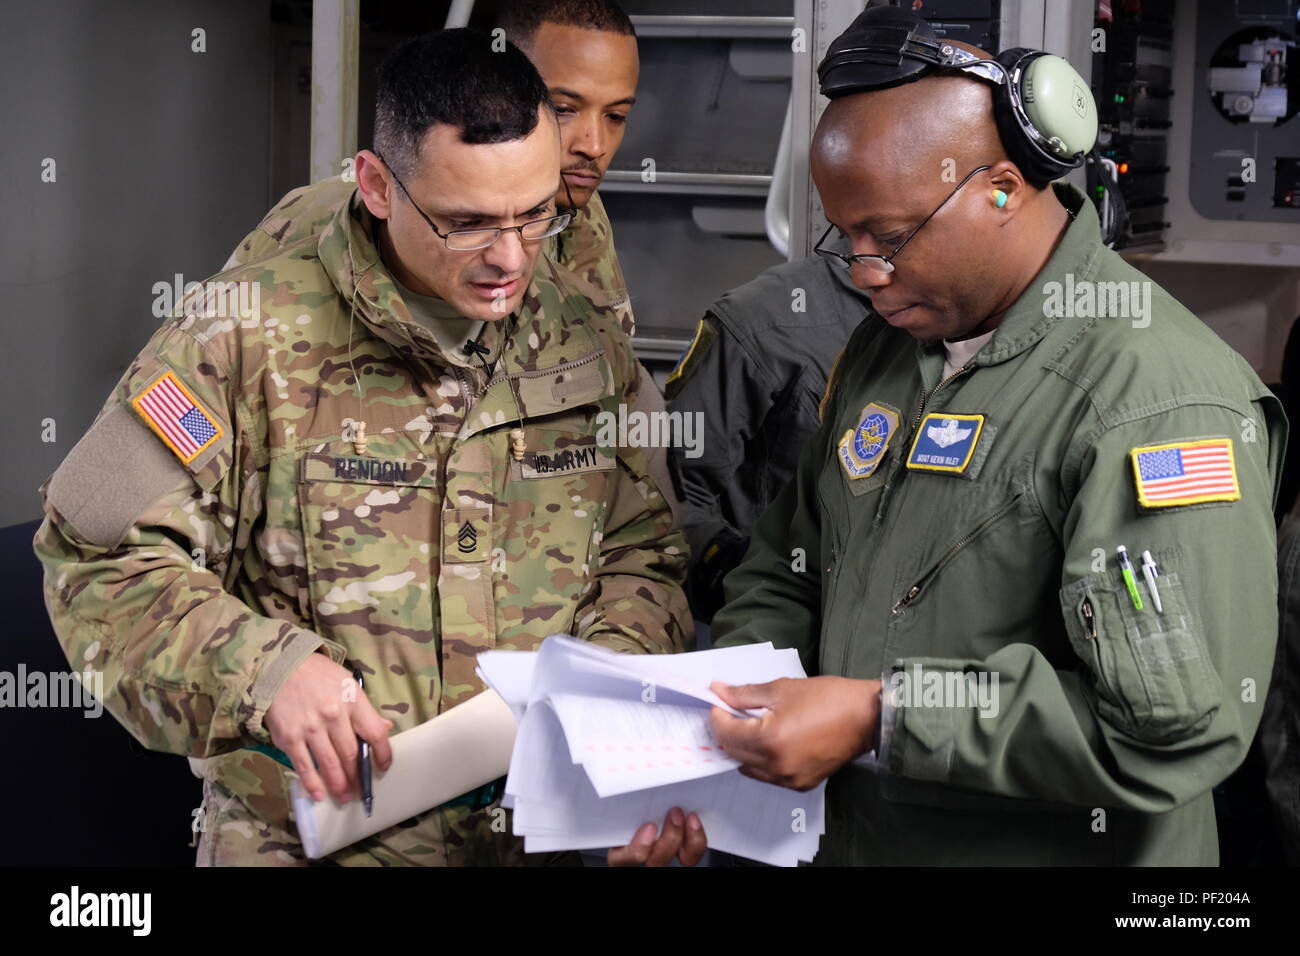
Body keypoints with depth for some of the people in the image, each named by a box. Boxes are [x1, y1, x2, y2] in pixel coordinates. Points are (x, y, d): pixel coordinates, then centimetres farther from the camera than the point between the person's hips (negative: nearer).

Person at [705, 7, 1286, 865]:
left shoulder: (1163, 401, -22)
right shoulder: (887, 342, 6)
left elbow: (1177, 727, -29)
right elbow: (790, 562, 15)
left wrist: (879, 719, -27)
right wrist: (739, 684, -6)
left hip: (1058, 846, -7)